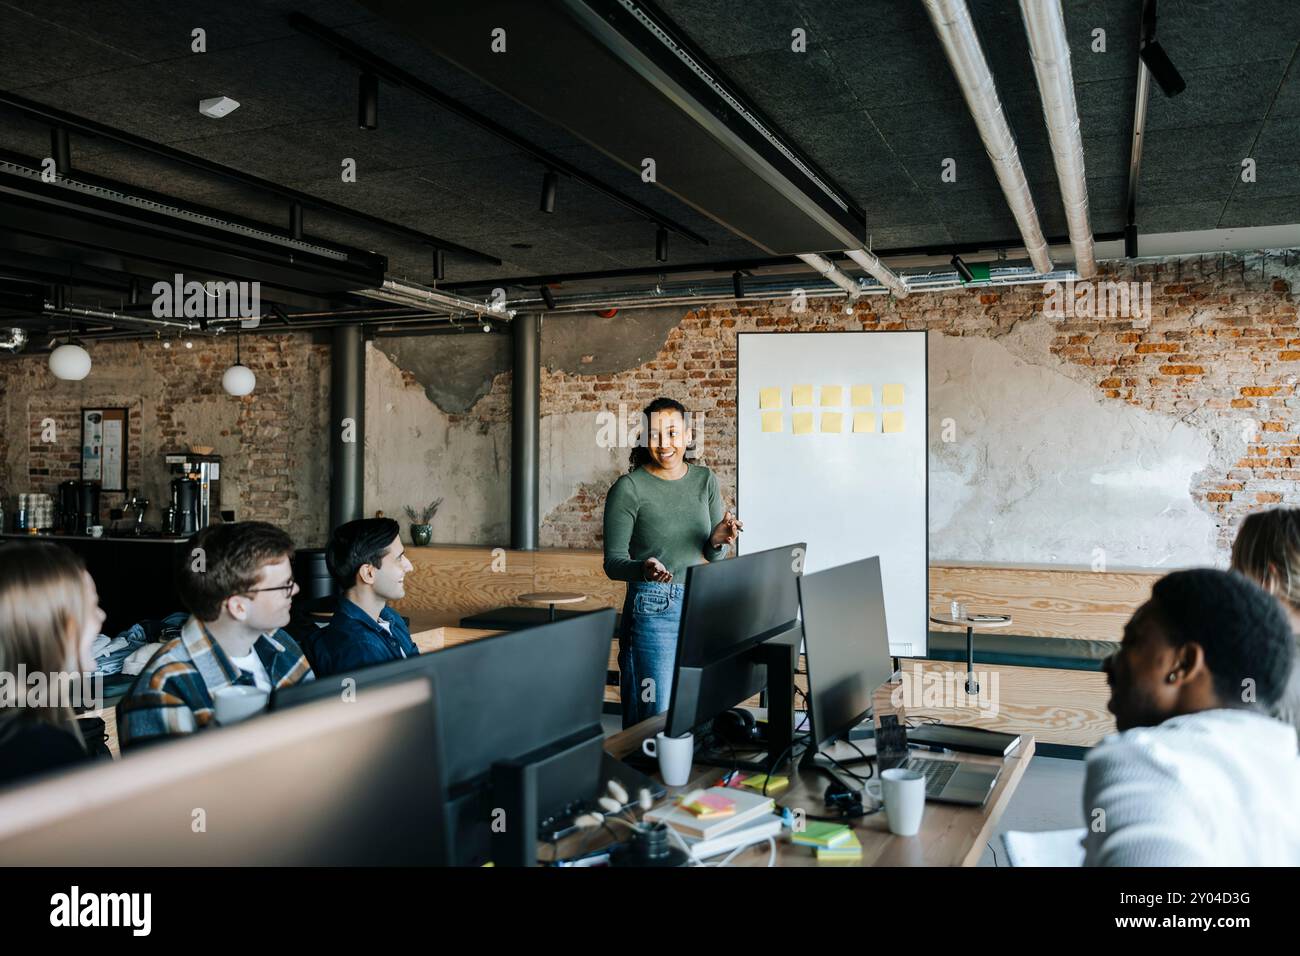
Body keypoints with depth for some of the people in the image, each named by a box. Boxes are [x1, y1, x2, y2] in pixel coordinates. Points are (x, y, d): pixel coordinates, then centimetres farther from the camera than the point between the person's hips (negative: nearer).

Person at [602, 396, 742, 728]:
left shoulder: (704, 480, 6)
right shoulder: (628, 488, -8)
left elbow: (712, 555, 9)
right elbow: (613, 562, -8)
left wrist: (718, 541, -14)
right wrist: (644, 569, -29)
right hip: (653, 609, -5)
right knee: (657, 715, -6)